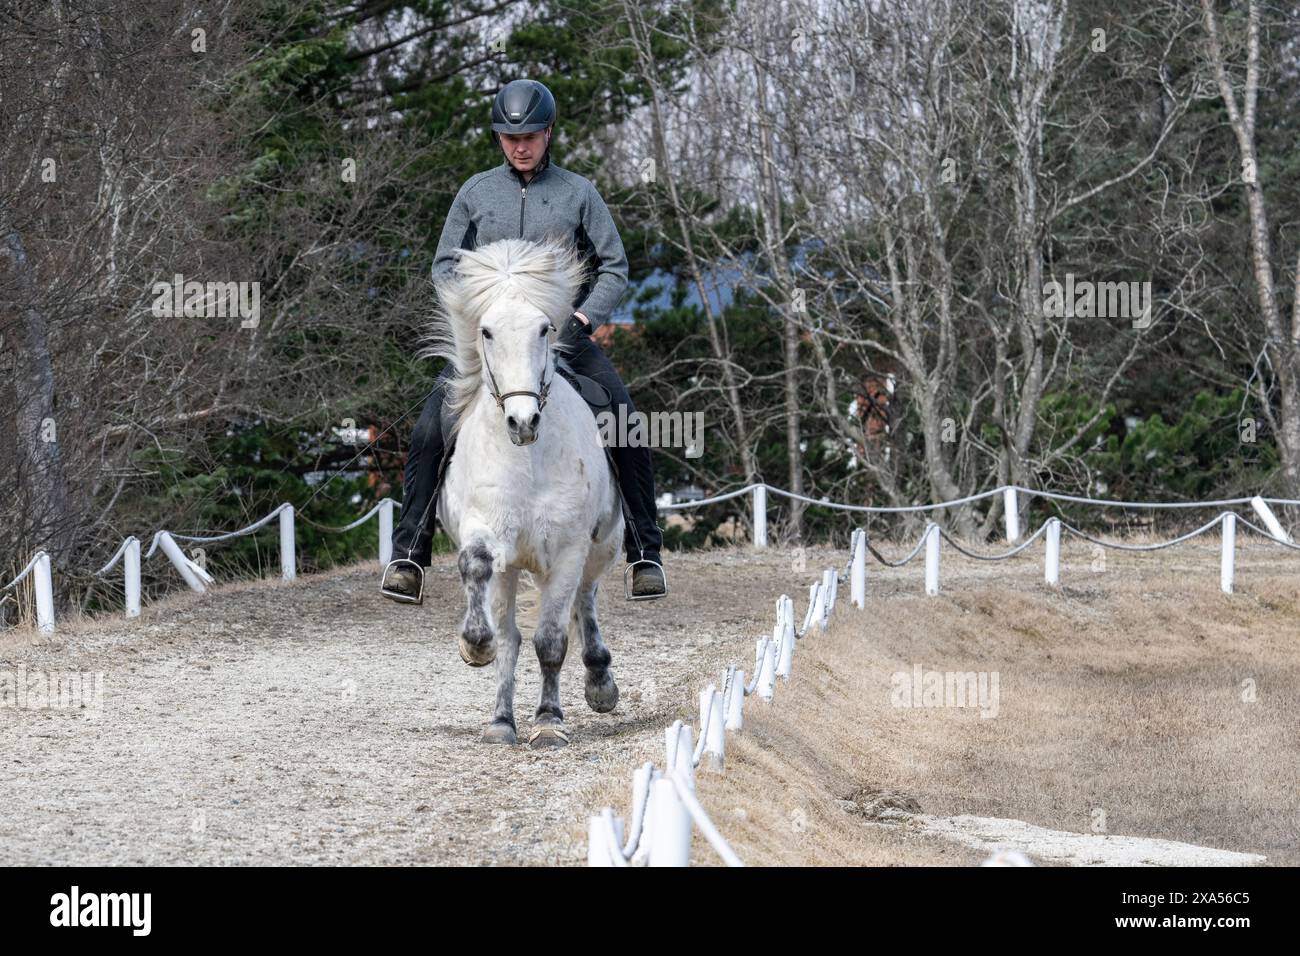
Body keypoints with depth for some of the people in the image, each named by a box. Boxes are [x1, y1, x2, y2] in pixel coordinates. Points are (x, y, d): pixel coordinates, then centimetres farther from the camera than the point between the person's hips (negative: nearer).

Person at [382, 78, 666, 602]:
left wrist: (584, 317, -10)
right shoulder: (476, 192, 8)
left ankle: (645, 554, -3)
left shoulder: (578, 193, 5)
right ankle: (408, 555, -8)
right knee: (429, 434, -18)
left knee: (629, 434, -16)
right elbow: (445, 264, 10)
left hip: (563, 332, 0)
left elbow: (614, 266, 6)